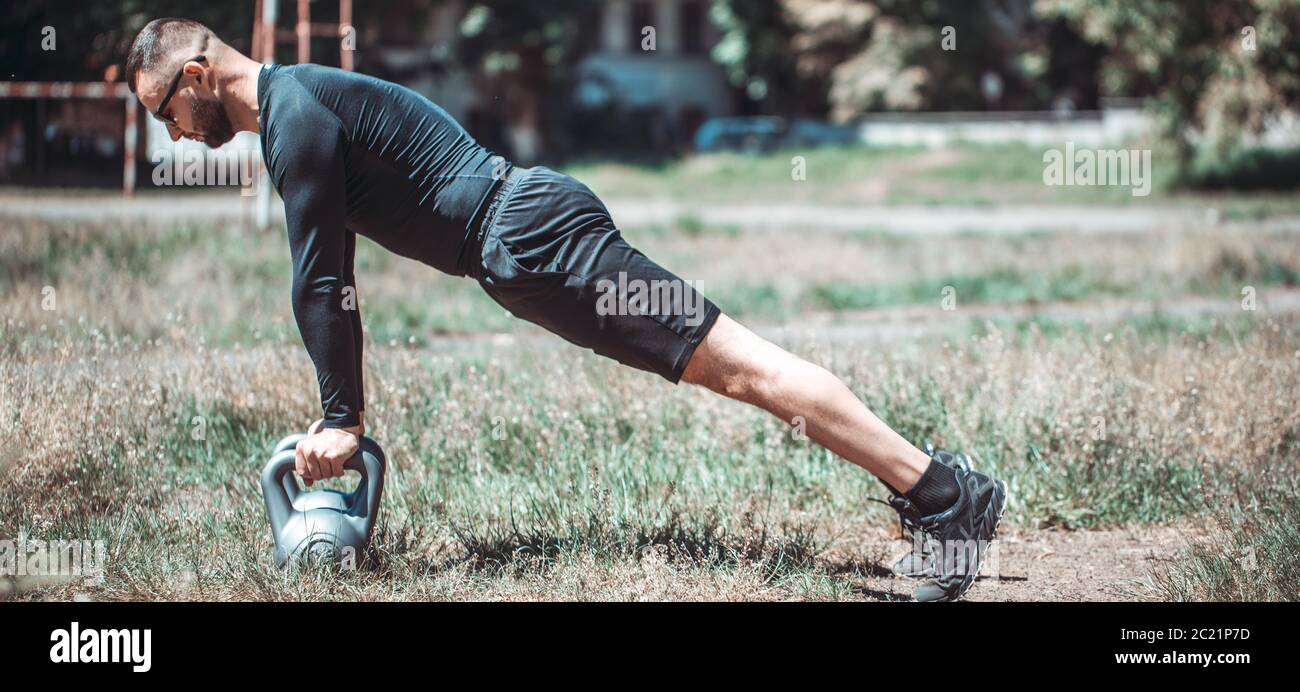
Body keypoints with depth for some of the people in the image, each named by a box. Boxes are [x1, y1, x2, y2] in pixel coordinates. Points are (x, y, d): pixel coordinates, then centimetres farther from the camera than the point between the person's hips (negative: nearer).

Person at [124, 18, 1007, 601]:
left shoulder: (295, 113, -11)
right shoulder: (295, 106, 21)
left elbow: (321, 283, -13)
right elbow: (328, 279, 28)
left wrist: (341, 420, -8)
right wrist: (343, 407, 27)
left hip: (529, 233, -10)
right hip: (529, 240, 10)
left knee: (736, 364, -14)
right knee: (732, 363, 5)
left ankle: (945, 493, -18)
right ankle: (941, 492, 4)